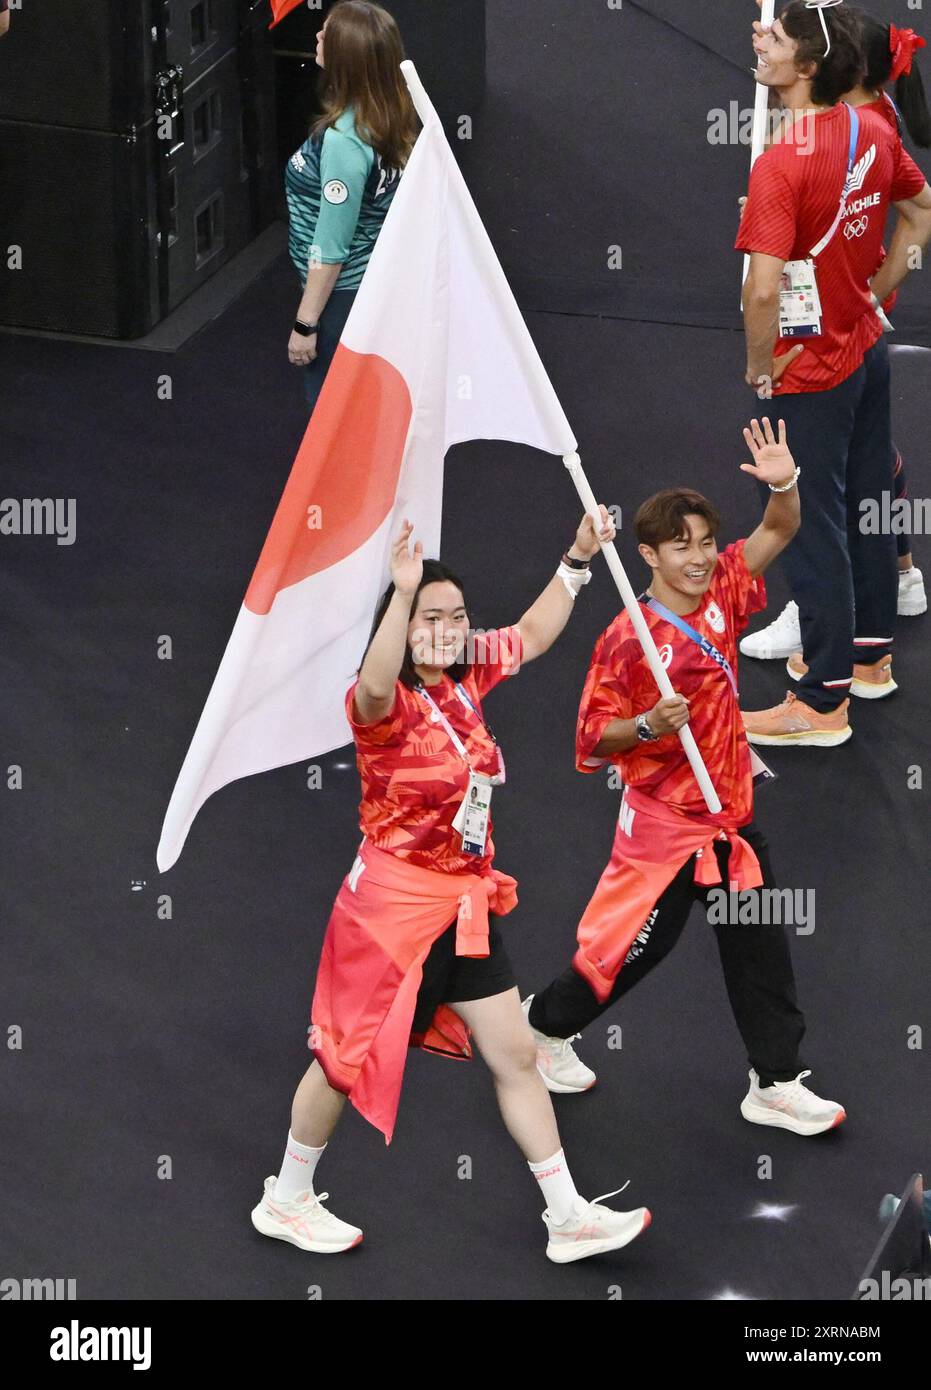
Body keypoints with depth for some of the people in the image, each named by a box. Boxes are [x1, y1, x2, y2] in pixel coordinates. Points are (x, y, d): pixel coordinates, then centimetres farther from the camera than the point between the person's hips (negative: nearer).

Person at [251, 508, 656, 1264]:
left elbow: (533, 634, 19)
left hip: (463, 906, 7)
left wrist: (578, 561, 10)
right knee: (350, 1058, 7)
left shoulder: (466, 678, 1)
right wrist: (402, 593, -58)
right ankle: (287, 1200, 26)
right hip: (392, 904, -7)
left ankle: (568, 1217, 17)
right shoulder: (387, 704, -20)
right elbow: (374, 685, -46)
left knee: (515, 1054, 9)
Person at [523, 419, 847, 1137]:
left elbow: (779, 532, -2)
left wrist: (783, 484, -22)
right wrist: (648, 726, -30)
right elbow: (594, 735, -12)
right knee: (638, 942, 5)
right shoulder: (627, 637, -17)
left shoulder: (721, 594, -1)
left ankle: (777, 1084, 14)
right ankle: (548, 1021, 30)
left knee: (761, 947, 7)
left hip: (732, 815, 6)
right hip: (664, 822, -6)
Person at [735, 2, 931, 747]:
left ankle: (824, 702, 8)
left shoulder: (782, 164, -26)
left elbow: (764, 288, -31)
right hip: (867, 349, 8)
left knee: (814, 531, 1)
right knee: (866, 505, 20)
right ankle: (870, 655, 36)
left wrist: (759, 368, -15)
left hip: (808, 372, -8)